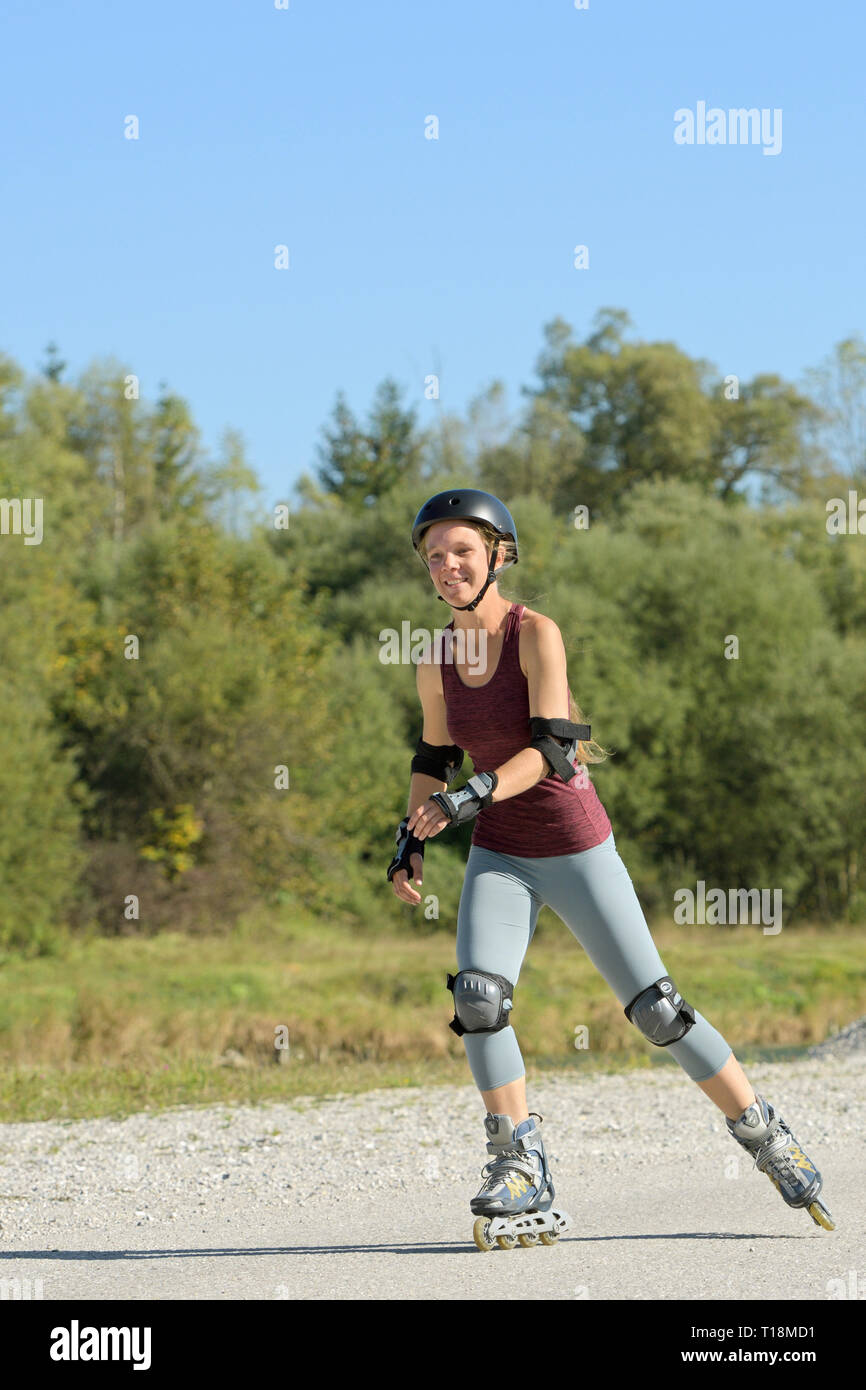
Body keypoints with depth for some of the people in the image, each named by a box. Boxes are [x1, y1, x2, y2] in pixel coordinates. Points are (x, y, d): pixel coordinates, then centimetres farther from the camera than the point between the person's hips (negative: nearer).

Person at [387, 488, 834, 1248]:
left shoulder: (537, 634, -14)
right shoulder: (436, 661, 1)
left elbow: (550, 748, -22)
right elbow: (434, 760, 16)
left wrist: (470, 796, -34)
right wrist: (412, 837, 2)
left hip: (578, 850, -4)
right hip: (500, 857, 4)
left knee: (656, 1007, -2)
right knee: (479, 994, -19)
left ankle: (769, 1138, 15)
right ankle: (522, 1175, -11)